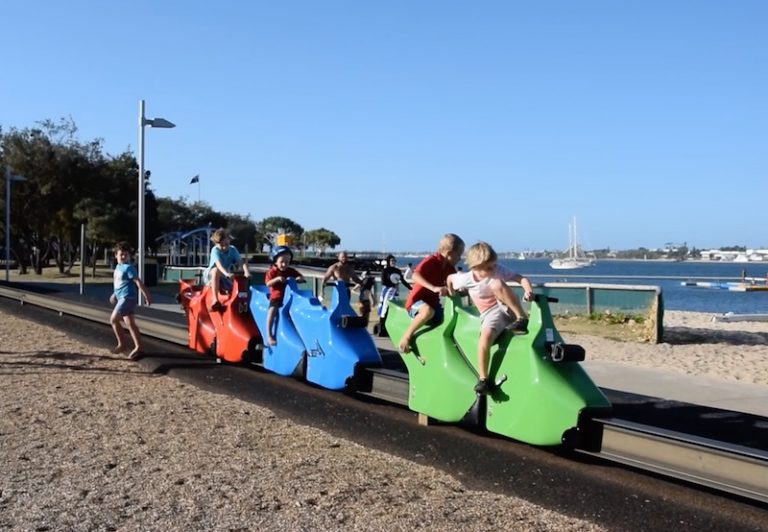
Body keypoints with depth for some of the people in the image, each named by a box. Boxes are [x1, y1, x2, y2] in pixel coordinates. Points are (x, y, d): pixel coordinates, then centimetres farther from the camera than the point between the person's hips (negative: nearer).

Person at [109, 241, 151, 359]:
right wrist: (115, 294, 33)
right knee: (130, 323, 7)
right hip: (122, 298, 9)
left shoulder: (128, 267, -14)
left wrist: (146, 296, -20)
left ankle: (122, 344, 4)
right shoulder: (118, 266, 13)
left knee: (113, 319, -7)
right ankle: (139, 346, 7)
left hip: (127, 298, -9)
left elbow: (138, 282, -18)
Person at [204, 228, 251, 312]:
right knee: (216, 270, -38)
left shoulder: (233, 249, -6)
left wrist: (246, 272, -39)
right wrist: (226, 273, -54)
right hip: (211, 275, -4)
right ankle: (215, 300, -43)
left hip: (225, 277, 4)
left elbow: (241, 261, -19)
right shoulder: (215, 250, -18)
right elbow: (218, 264, -35)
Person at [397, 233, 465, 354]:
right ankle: (406, 337, -25)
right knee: (428, 311, -39)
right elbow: (415, 276, -33)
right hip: (417, 301, -8)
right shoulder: (431, 261, -16)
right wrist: (434, 288, -45)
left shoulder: (450, 268, 6)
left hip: (433, 303, 8)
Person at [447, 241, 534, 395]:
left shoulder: (498, 270, -8)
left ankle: (522, 318, -25)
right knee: (484, 339, -31)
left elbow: (521, 278, -15)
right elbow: (450, 278, 12)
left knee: (496, 284, -31)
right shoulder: (466, 279, -7)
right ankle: (483, 380, -20)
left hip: (507, 307, -1)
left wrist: (529, 290, -33)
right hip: (491, 314, 1)